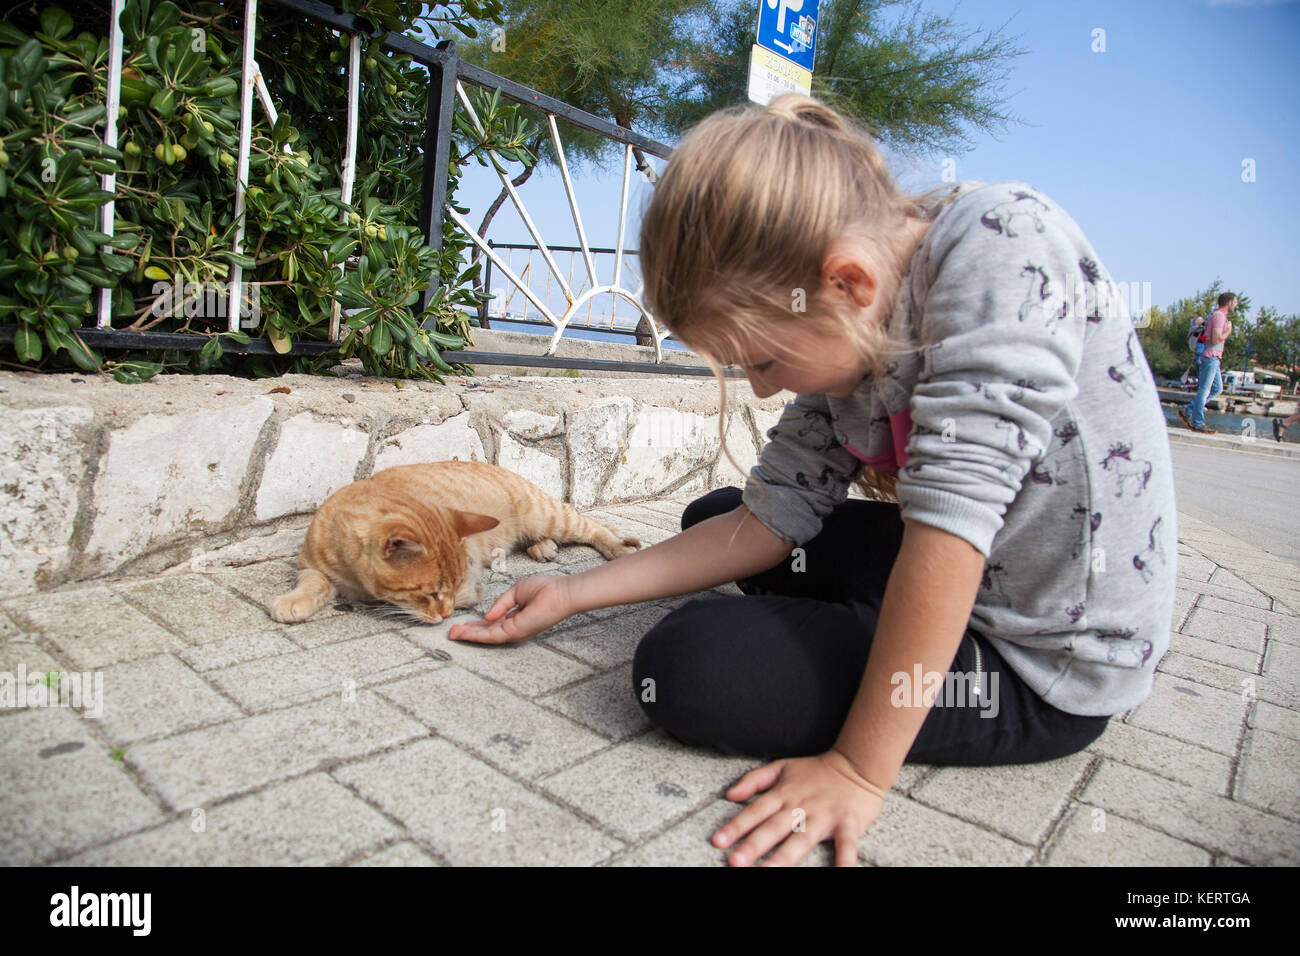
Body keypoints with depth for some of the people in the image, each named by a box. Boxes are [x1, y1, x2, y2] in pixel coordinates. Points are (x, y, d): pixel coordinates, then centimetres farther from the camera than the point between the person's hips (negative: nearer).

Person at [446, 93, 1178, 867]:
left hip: (1045, 669, -8)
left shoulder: (1002, 239, -24)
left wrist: (861, 772, -25)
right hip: (963, 583, 8)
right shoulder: (845, 340, -2)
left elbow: (951, 518, -30)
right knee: (710, 515, 16)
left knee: (685, 667, -19)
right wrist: (576, 592, -1)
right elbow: (767, 521, -1)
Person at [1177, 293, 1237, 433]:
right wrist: (1229, 330, -8)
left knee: (1217, 388, 12)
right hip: (1210, 357, -10)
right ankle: (1198, 423, 0)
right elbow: (1216, 339, -23)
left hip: (1213, 358, 10)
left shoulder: (1219, 316, 17)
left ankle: (1187, 410, 11)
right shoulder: (1219, 316, -14)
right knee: (1204, 390, -5)